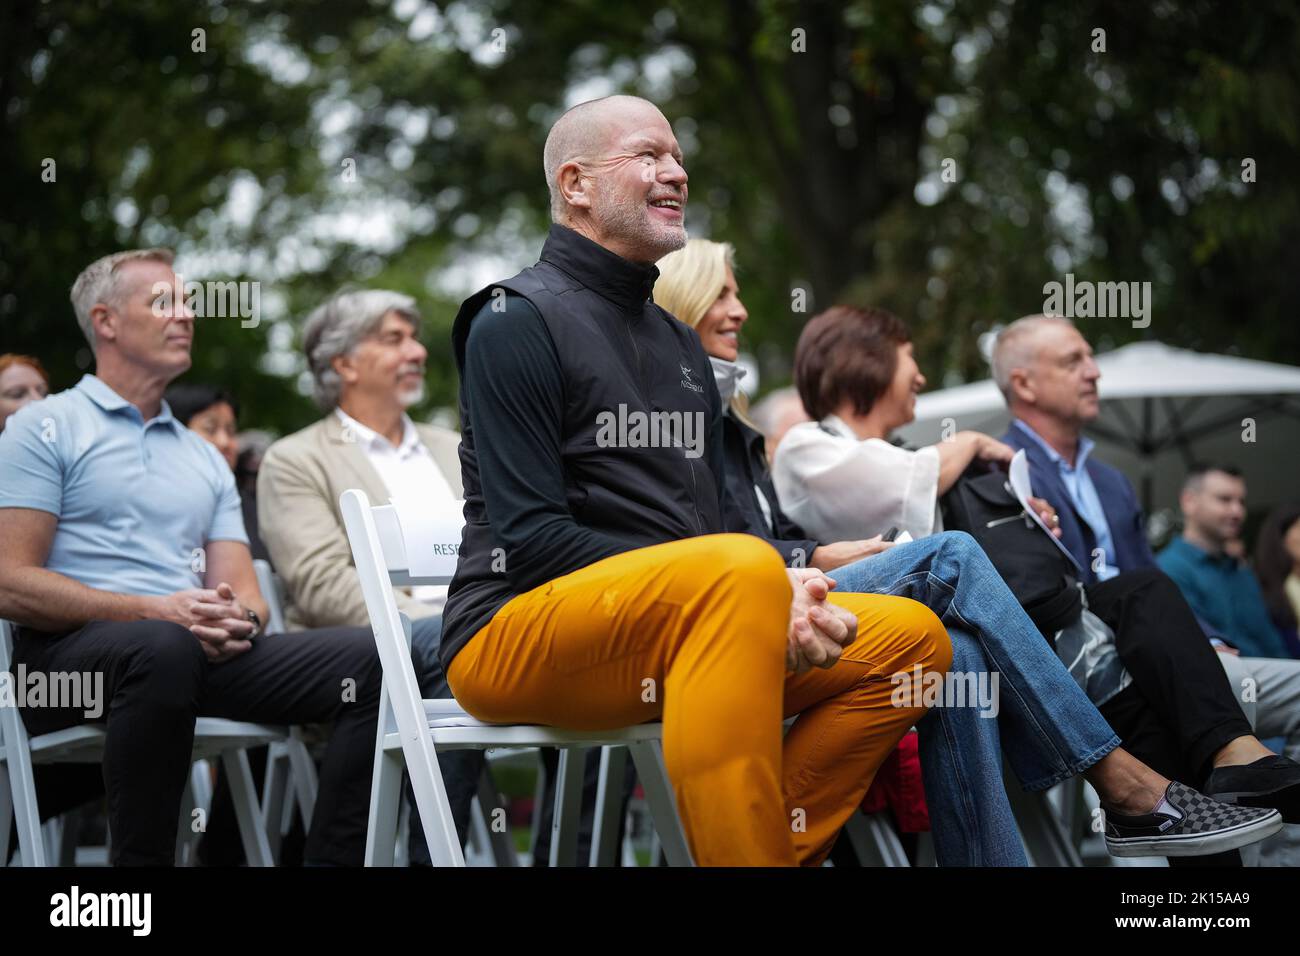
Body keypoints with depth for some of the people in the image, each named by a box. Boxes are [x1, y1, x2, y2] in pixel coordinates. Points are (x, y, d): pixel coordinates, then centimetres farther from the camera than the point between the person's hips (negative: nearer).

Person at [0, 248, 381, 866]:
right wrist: (156, 610, -16)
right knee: (164, 645, -41)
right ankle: (140, 860, -29)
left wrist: (240, 619, -9)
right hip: (71, 653, -6)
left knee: (364, 657, -17)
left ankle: (333, 860, -20)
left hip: (202, 652, 6)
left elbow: (241, 591, 18)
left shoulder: (205, 459, 26)